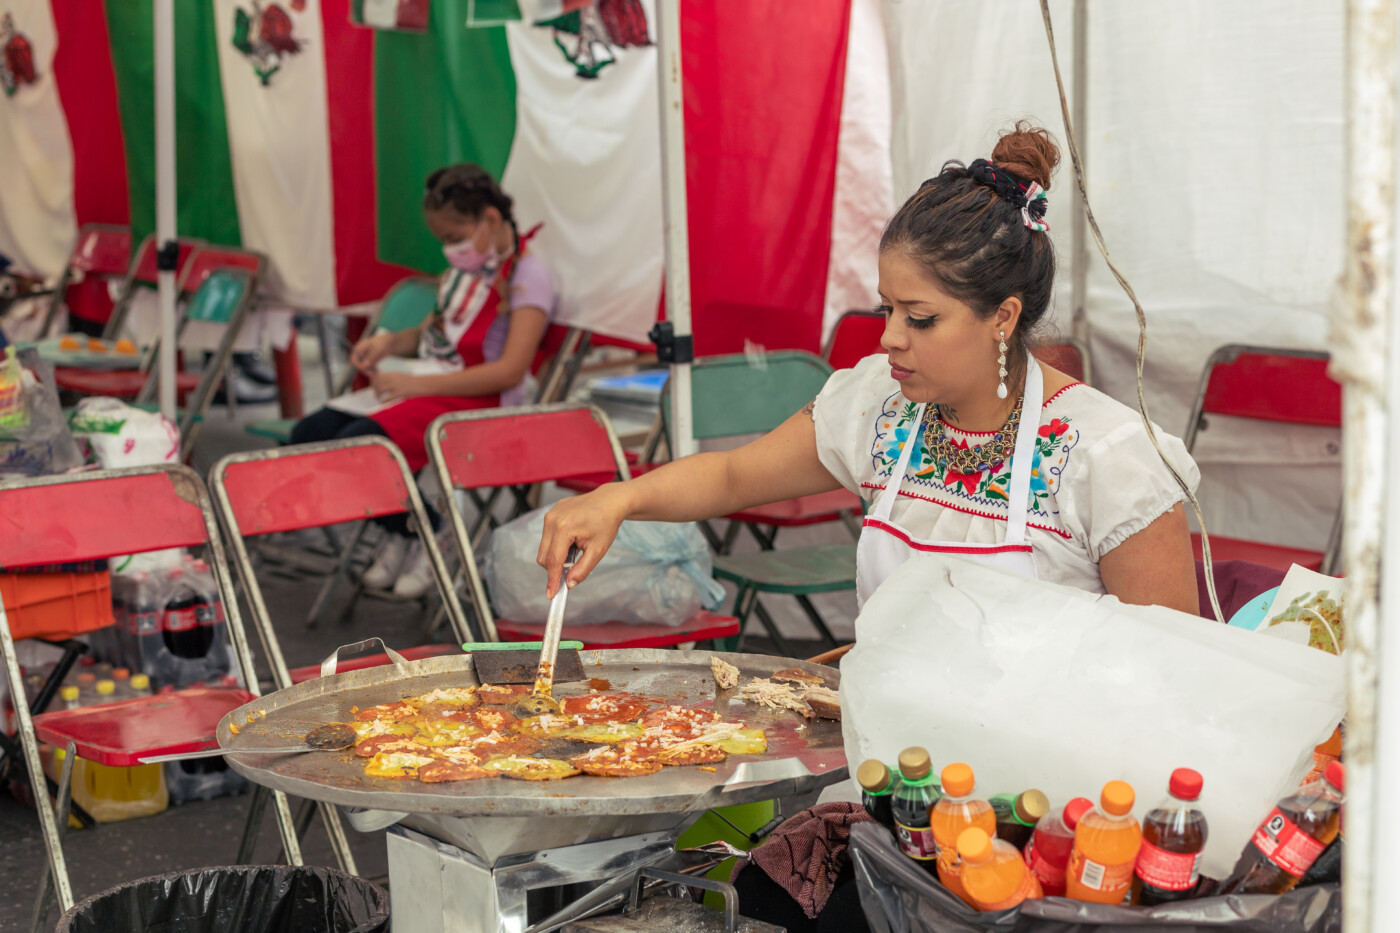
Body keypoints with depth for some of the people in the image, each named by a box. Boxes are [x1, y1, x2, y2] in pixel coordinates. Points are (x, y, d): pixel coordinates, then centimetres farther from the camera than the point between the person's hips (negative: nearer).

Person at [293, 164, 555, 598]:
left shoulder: (527, 275, -12)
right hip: (420, 384, 9)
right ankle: (398, 534, 7)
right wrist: (390, 342, 7)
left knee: (358, 443, -29)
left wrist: (417, 384, -22)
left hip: (477, 400, -9)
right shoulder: (466, 266, 15)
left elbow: (510, 371, -21)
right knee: (309, 433, -5)